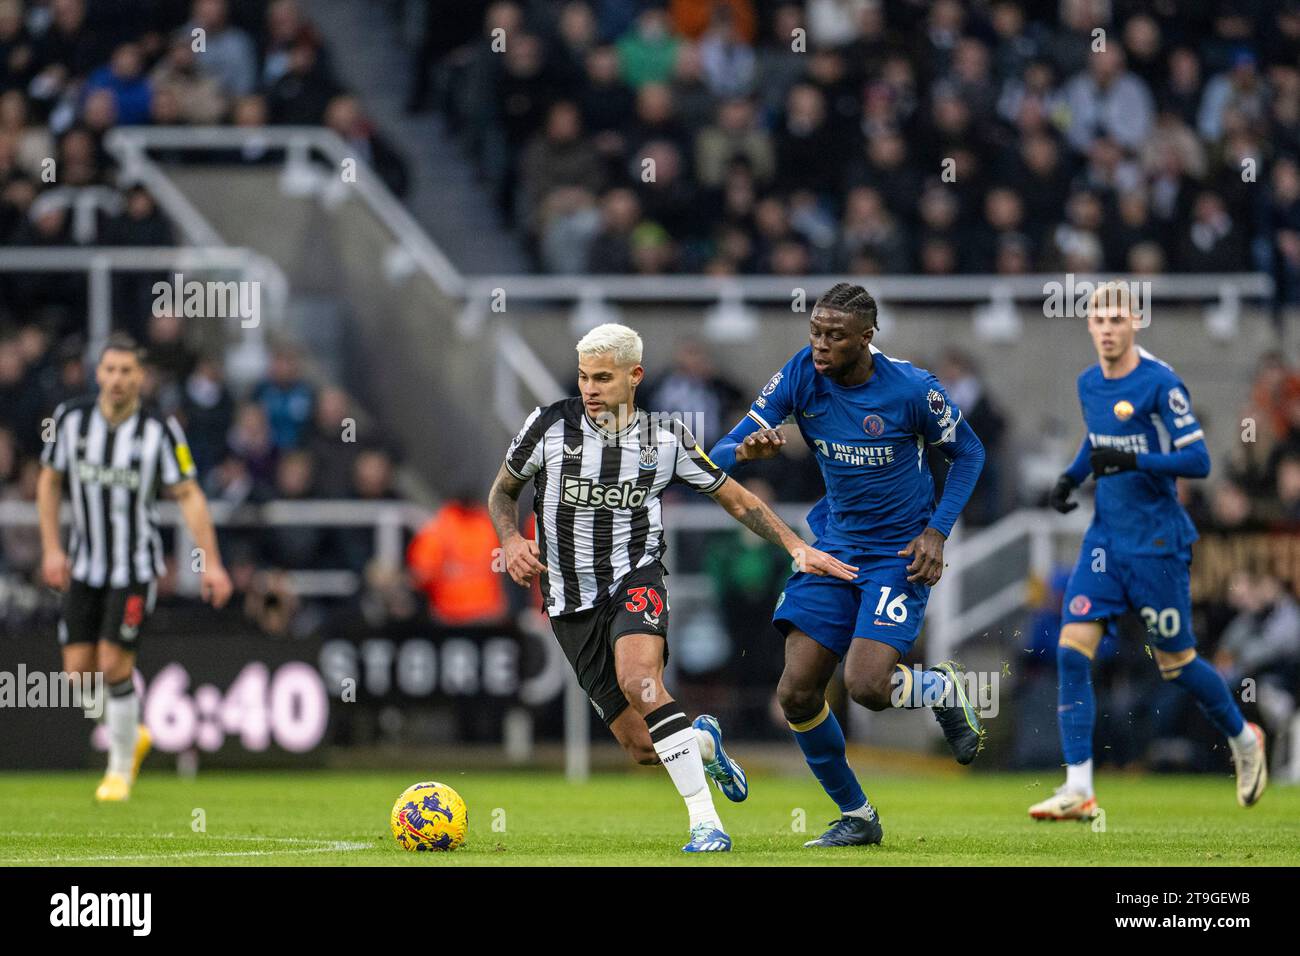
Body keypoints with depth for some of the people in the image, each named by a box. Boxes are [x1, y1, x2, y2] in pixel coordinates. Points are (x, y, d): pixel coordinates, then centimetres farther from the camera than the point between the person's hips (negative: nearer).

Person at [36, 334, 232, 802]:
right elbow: (49, 481, 8)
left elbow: (189, 496, -10)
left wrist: (211, 563, -15)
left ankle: (120, 769, 9)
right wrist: (51, 548, 1)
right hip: (84, 565, 4)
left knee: (114, 664, -11)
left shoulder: (160, 429, -13)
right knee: (79, 670, -1)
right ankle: (132, 734, 28)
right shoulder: (71, 418, -5)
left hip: (136, 566, -3)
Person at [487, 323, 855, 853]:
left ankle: (706, 822, -31)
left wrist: (798, 546, 1)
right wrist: (511, 541, -8)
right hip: (570, 602, 1)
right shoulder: (549, 426, -4)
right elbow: (502, 492, 12)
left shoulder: (665, 438, -1)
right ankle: (702, 740, 33)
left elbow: (736, 499, 11)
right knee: (642, 748, -6)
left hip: (636, 579, -1)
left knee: (638, 679, -34)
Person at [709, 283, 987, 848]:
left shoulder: (912, 389, -17)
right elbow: (722, 455, -8)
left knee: (867, 687, -22)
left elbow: (968, 452, 1)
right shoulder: (801, 377, -8)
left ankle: (946, 690, 14)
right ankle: (856, 818, 15)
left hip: (899, 554, -5)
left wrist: (936, 532, -10)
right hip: (833, 545, 5)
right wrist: (747, 451, -32)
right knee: (796, 694, -5)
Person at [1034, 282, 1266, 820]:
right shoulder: (1088, 384, 7)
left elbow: (1198, 460, -18)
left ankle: (1243, 739, 33)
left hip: (1157, 543, -6)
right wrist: (1071, 476, 8)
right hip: (1105, 538, 6)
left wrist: (1134, 460, -28)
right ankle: (1078, 791, -10)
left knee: (1174, 662, 4)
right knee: (1072, 649, -10)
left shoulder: (1160, 384, -14)